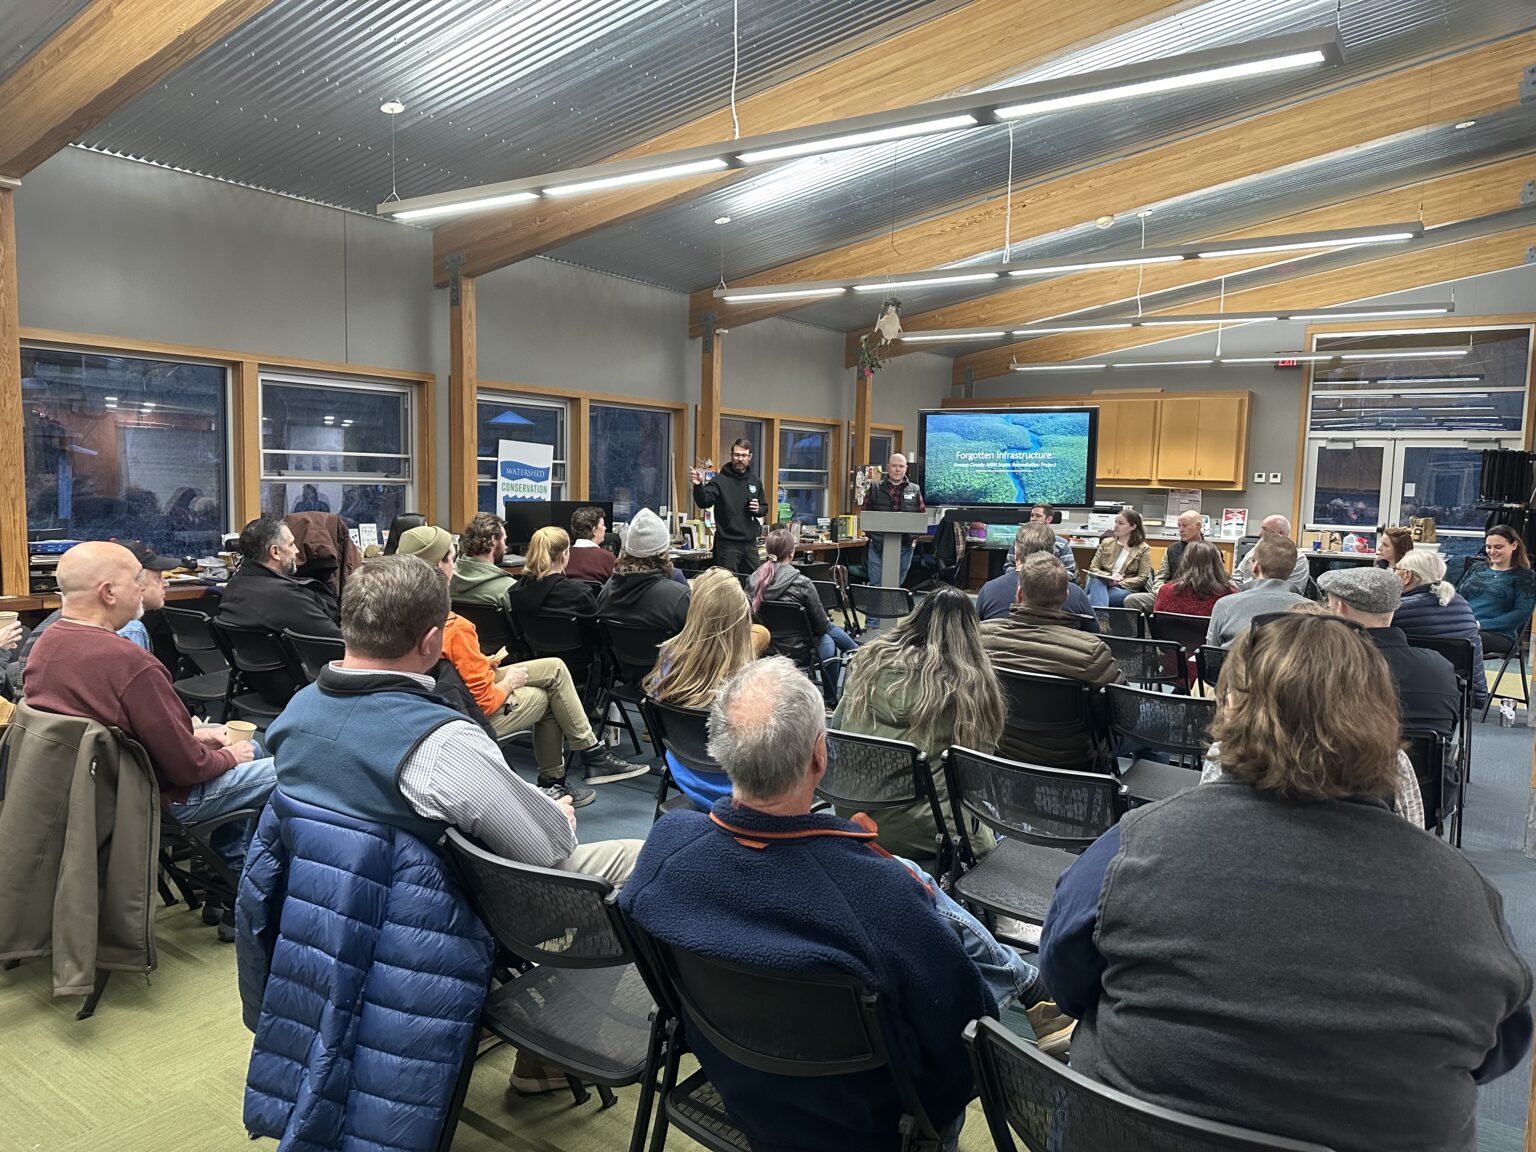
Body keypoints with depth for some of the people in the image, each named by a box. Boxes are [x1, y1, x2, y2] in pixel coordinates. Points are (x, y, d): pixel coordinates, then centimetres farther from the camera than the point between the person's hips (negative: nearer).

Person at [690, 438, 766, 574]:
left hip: (750, 543, 5)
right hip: (727, 544, -5)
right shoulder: (720, 479, -6)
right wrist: (698, 485, -40)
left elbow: (764, 508, 21)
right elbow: (704, 502, -21)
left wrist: (758, 509, -2)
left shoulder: (755, 480, 11)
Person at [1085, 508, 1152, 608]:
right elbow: (1093, 568, 10)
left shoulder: (1143, 549, 7)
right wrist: (1109, 577, -10)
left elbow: (1142, 578, -2)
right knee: (1097, 580, -38)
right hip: (1101, 584, 2)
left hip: (1124, 589, -2)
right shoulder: (1106, 543, 17)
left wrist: (1118, 583, -14)